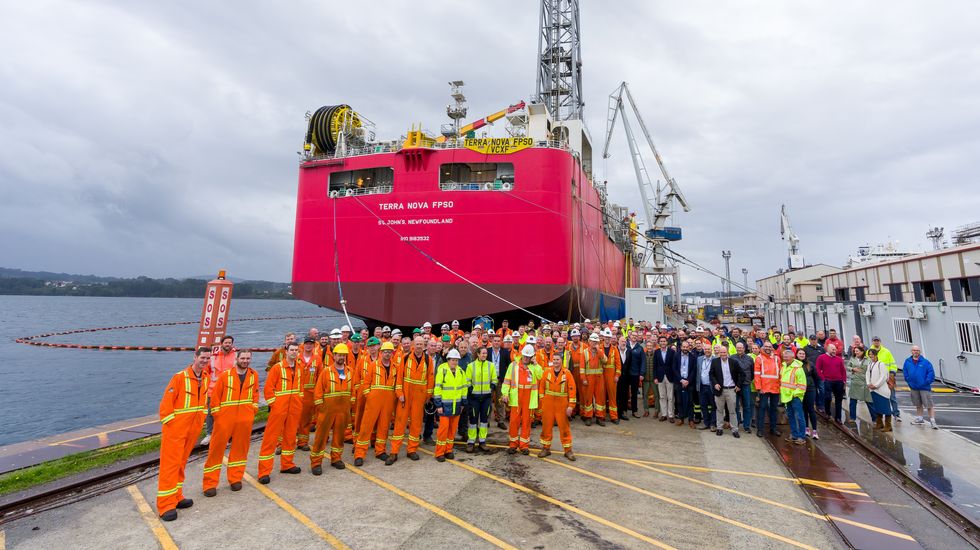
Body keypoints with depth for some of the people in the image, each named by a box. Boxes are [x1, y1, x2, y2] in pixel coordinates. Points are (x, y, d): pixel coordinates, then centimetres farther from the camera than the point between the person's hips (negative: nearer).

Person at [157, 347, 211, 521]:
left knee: (181, 463, 16)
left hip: (193, 429, 7)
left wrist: (201, 422, 12)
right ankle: (166, 505, 2)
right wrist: (170, 422, -15)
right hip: (176, 429, -7)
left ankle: (176, 497, 26)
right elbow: (166, 403, -15)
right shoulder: (180, 377, -16)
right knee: (170, 464, -3)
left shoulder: (204, 379, 5)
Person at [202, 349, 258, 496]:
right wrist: (217, 413, -4)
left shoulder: (254, 375, 5)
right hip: (225, 417, -2)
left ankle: (235, 478, 23)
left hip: (245, 418, 2)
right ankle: (210, 483, 10)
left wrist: (254, 408, 1)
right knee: (217, 448, 1)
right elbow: (215, 396, -1)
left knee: (240, 448, 9)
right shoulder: (225, 376, -4)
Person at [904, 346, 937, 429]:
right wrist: (909, 381, 4)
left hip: (924, 387, -4)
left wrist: (927, 382, -13)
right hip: (914, 387, 4)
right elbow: (905, 372, 11)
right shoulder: (907, 362, 3)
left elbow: (931, 373, -8)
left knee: (929, 405, -6)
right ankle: (919, 418, 29)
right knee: (918, 405, 17)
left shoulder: (925, 362, -7)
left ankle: (932, 421, 0)